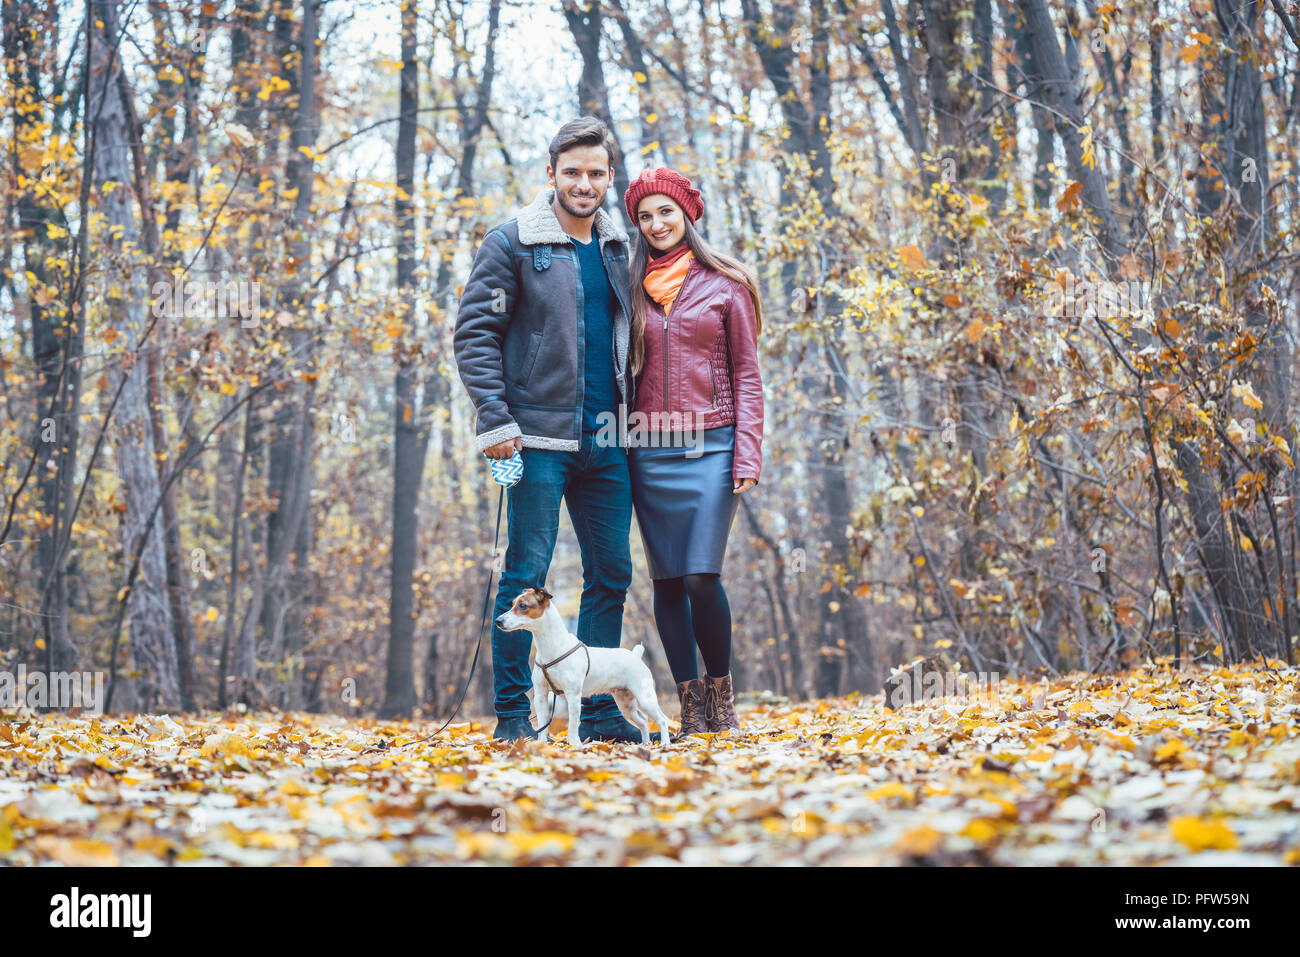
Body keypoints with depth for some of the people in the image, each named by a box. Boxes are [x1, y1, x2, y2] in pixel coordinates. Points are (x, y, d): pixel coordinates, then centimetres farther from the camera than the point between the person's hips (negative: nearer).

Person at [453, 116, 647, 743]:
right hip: (540, 438, -6)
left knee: (611, 574, 6)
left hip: (606, 442, 6)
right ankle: (512, 713, 2)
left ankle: (599, 712, 14)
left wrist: (630, 413, 13)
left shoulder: (616, 246, 15)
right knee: (527, 574, -5)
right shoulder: (512, 243, -2)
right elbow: (475, 333, -6)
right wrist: (494, 420, -15)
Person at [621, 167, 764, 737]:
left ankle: (721, 691, 6)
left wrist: (748, 455, -6)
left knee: (701, 576, -12)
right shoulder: (630, 289, 12)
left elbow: (746, 374, 3)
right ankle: (690, 704, 9)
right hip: (648, 454, 3)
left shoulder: (725, 285, 4)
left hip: (708, 449, -3)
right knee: (667, 580, 2)